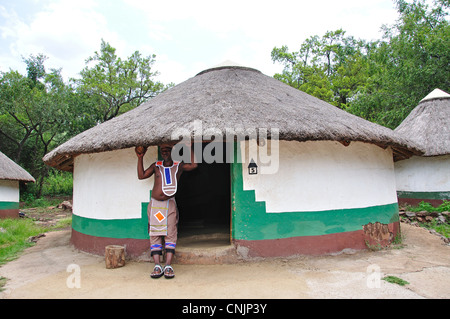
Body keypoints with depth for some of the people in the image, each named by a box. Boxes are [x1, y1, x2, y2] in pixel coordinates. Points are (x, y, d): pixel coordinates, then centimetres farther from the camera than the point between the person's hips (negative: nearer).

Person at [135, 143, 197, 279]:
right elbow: (141, 175, 10)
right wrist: (140, 158, 5)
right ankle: (157, 266, -2)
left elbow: (193, 165, -4)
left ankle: (168, 266, -7)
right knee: (154, 235, -3)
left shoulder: (178, 166, 8)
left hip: (170, 204, -2)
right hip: (154, 204, 2)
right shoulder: (156, 166, 13)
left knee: (170, 234, -8)